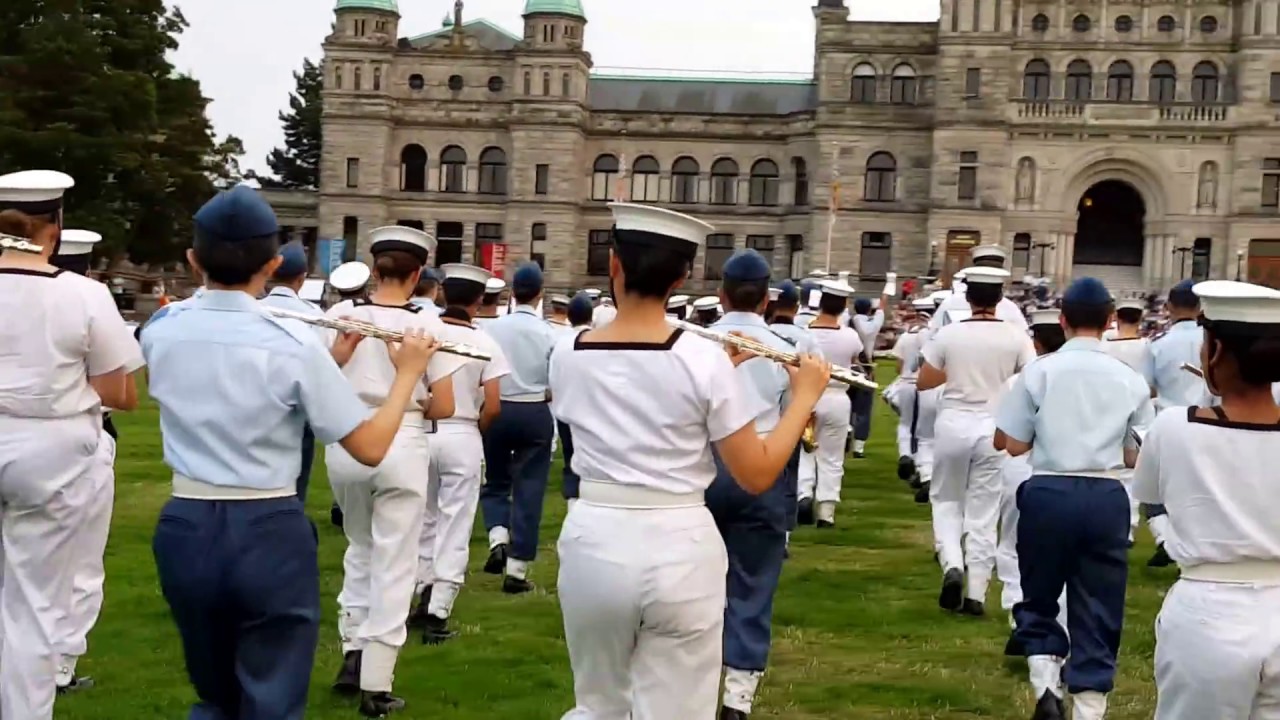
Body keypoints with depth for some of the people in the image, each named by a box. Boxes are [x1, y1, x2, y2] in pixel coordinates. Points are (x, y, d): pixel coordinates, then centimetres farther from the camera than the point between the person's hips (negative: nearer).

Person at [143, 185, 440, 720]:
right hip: (269, 537, -4)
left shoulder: (160, 335, 0)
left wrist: (330, 361, 14)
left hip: (185, 532, 5)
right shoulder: (292, 343, -15)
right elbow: (369, 448, -11)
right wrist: (408, 372, 3)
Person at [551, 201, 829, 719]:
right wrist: (804, 397, 5)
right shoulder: (702, 360, -11)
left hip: (594, 546, 3)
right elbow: (757, 475, -7)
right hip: (679, 552, -3)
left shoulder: (568, 356, 0)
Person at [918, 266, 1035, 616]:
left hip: (953, 423, 0)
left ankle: (952, 565, -5)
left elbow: (922, 382, 2)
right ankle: (976, 594, 9)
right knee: (984, 511, 8)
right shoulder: (1016, 337, -5)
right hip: (994, 427, 0)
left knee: (946, 500, 18)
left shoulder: (949, 334, -5)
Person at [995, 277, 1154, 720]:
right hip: (1107, 499, 1)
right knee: (1098, 612, 9)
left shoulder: (1040, 371, -4)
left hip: (1049, 494, -1)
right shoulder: (1131, 381, 2)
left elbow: (1014, 445, -2)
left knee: (1039, 598, 16)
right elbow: (1137, 457, 6)